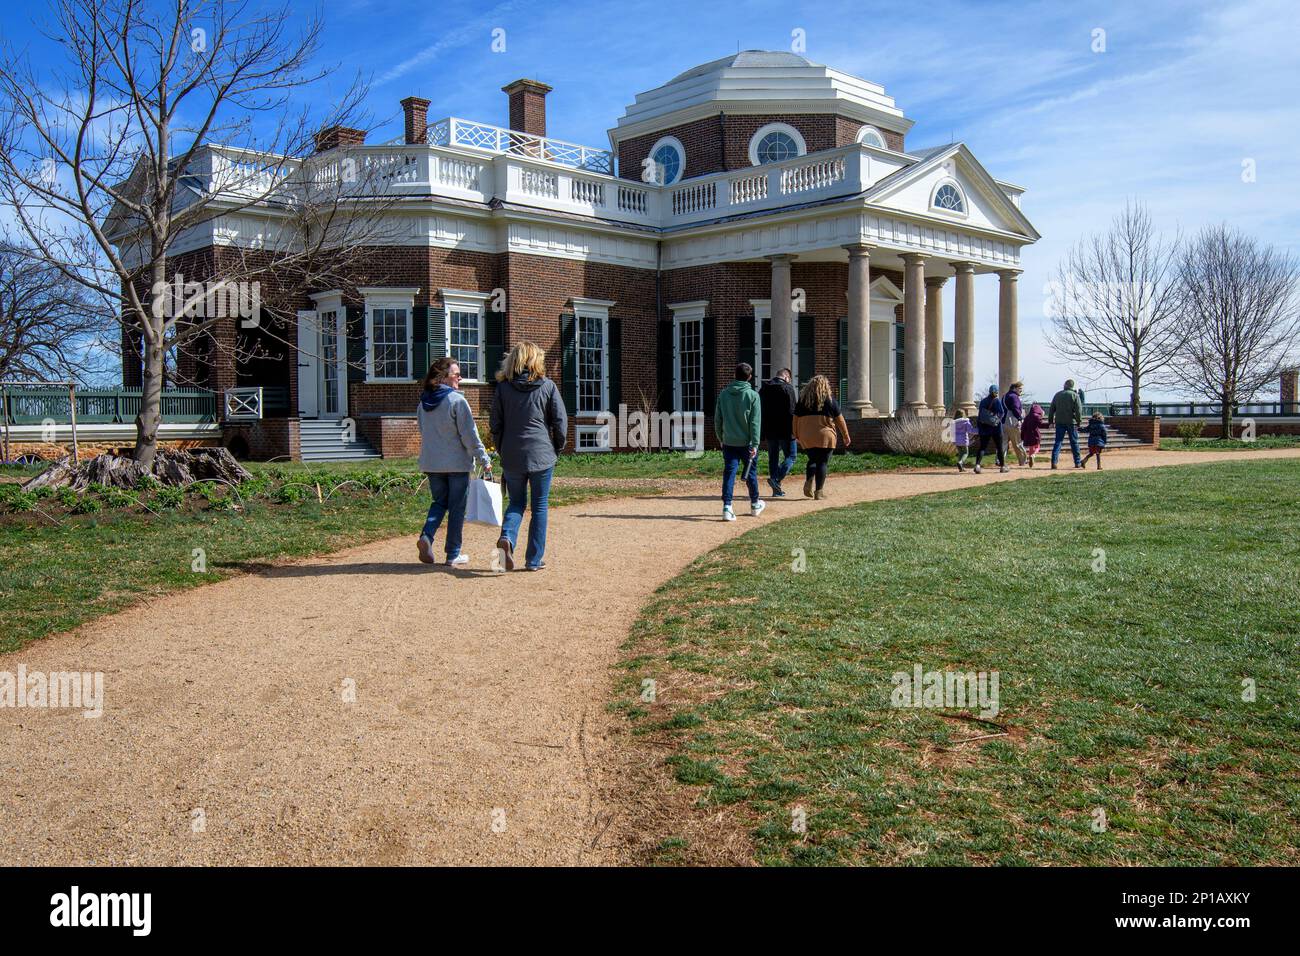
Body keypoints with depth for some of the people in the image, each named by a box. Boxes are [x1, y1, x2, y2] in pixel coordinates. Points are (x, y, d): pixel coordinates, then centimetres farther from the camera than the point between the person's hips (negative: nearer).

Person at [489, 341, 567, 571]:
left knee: (516, 503, 17)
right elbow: (561, 421, -2)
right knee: (539, 507, 8)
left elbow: (495, 423, 4)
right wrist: (557, 448, 12)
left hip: (512, 457, 2)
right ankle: (534, 560, 10)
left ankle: (506, 537, -12)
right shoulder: (547, 386, -3)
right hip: (542, 456, -2)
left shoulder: (502, 387, 1)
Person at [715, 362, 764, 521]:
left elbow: (717, 419, 6)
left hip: (728, 442, 2)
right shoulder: (752, 395, -8)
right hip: (746, 442, -2)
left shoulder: (723, 394, 1)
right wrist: (755, 444, -10)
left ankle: (727, 507, -12)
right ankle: (755, 506, 30)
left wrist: (721, 438, 18)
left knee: (729, 473, 0)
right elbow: (755, 422, -11)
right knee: (751, 473, 14)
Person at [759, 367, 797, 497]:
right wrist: (796, 430, -9)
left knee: (773, 458, 10)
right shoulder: (788, 388, -8)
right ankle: (776, 479, -16)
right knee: (791, 456, 3)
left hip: (769, 430, 6)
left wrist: (762, 430, 15)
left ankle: (776, 489, 10)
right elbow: (793, 411, -13)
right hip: (785, 430, -6)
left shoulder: (763, 389, 11)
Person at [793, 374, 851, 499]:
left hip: (806, 438, 3)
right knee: (822, 462, 2)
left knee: (812, 460, 18)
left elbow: (796, 419, 12)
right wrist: (846, 436, 12)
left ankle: (808, 482, -5)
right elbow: (839, 420, 4)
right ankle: (819, 491, 0)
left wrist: (797, 435, 23)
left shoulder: (802, 400, 9)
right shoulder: (830, 400, 2)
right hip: (825, 437, -3)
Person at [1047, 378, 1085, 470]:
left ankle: (1054, 462, -9)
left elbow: (1051, 409, 11)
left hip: (1059, 422, 3)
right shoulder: (1074, 395, -3)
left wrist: (1050, 421, 16)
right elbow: (1078, 410, -10)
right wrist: (1079, 421, -4)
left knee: (1057, 442, 3)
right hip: (1071, 422, -3)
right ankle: (1077, 463, 12)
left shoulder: (1057, 395, 9)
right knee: (1074, 442, 6)